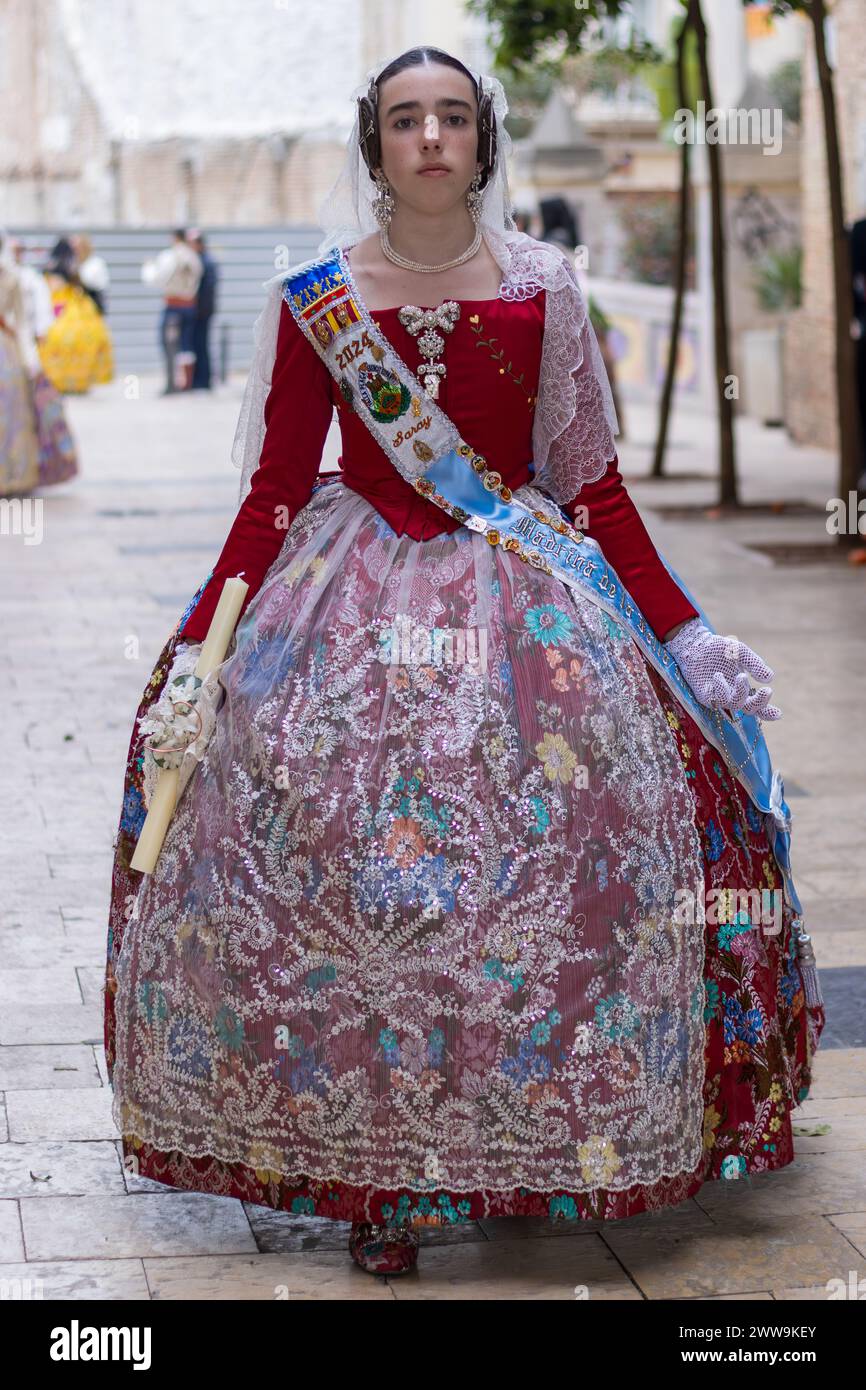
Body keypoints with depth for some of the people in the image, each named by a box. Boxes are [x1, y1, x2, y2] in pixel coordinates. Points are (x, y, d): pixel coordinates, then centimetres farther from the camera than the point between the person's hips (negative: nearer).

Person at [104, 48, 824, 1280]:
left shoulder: (541, 289, 2)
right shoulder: (313, 299, 1)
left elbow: (593, 484, 5)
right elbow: (275, 491, 3)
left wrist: (685, 637, 3)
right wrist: (199, 655, -3)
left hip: (527, 602, 1)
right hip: (353, 610, -1)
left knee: (542, 874, -2)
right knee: (346, 881, -7)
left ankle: (527, 1149, 15)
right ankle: (374, 1172, 5)